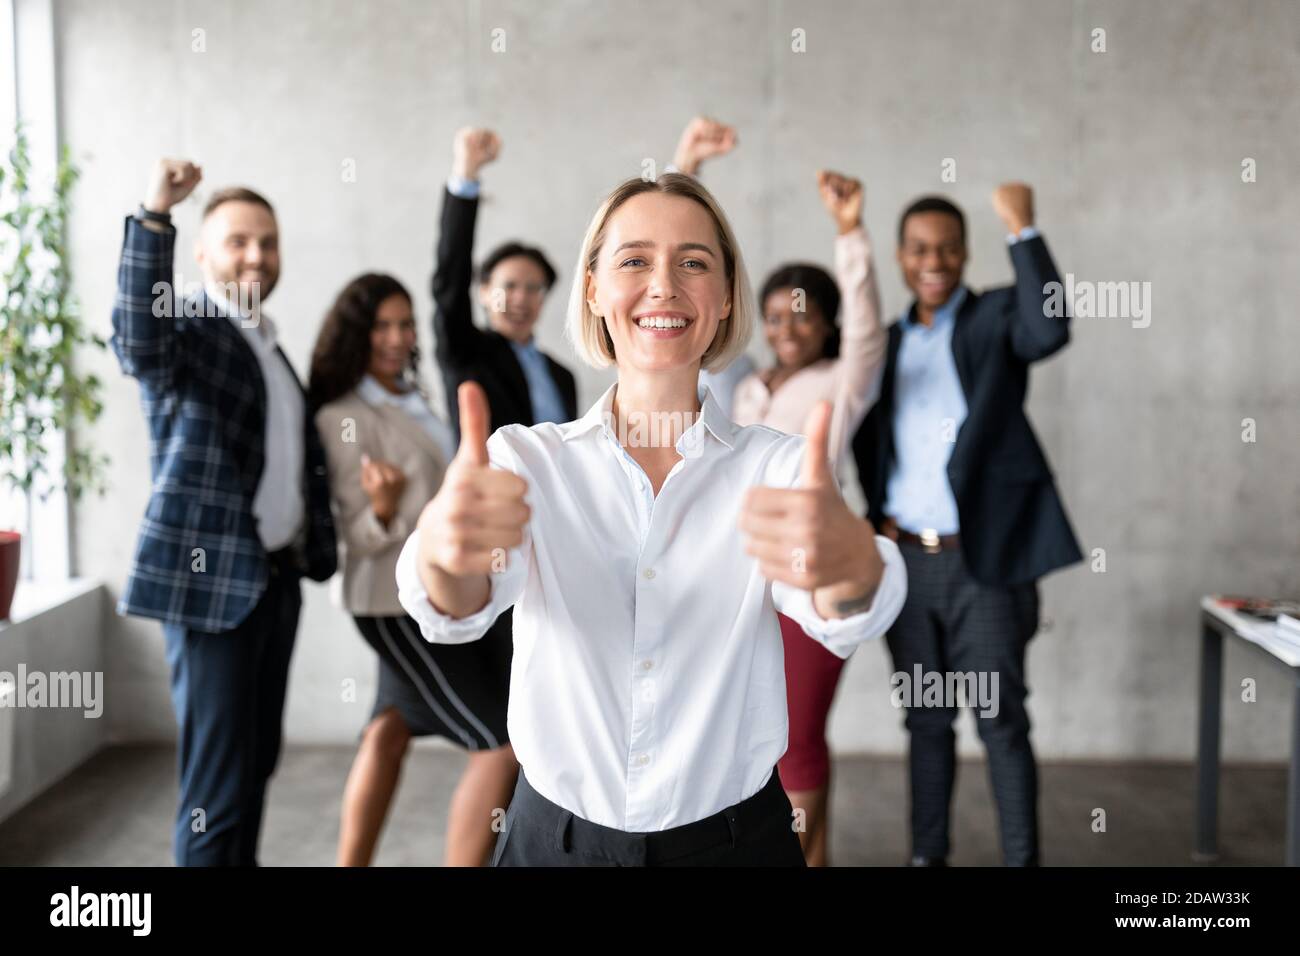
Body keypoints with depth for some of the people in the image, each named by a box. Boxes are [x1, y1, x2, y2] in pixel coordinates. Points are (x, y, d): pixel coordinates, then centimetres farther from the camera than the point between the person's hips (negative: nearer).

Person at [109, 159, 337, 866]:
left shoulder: (268, 344, 18)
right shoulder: (185, 330, -8)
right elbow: (137, 335, -32)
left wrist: (316, 550, 13)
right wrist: (154, 215, -41)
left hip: (275, 577, 8)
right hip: (211, 579, -8)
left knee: (254, 763, 17)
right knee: (218, 786, -6)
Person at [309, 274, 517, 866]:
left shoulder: (409, 401, 7)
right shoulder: (344, 418, -18)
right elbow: (360, 537, -19)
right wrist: (384, 510, -39)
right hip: (400, 604, -9)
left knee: (391, 731, 14)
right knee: (500, 743, -11)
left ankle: (352, 866, 24)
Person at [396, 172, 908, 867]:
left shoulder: (776, 465, -7)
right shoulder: (526, 457, -6)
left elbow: (842, 623, -26)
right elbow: (460, 607, -24)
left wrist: (851, 561, -50)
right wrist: (444, 546, -48)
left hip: (736, 836, 0)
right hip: (554, 835, 1)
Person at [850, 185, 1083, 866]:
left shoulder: (994, 318, 0)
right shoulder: (886, 343, 13)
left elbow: (1049, 330, -24)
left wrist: (1022, 231, -27)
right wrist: (874, 514, 7)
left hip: (984, 558, -4)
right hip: (906, 560, 5)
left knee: (1001, 722, 1)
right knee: (926, 721, 13)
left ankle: (1022, 859, 12)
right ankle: (927, 853, 24)